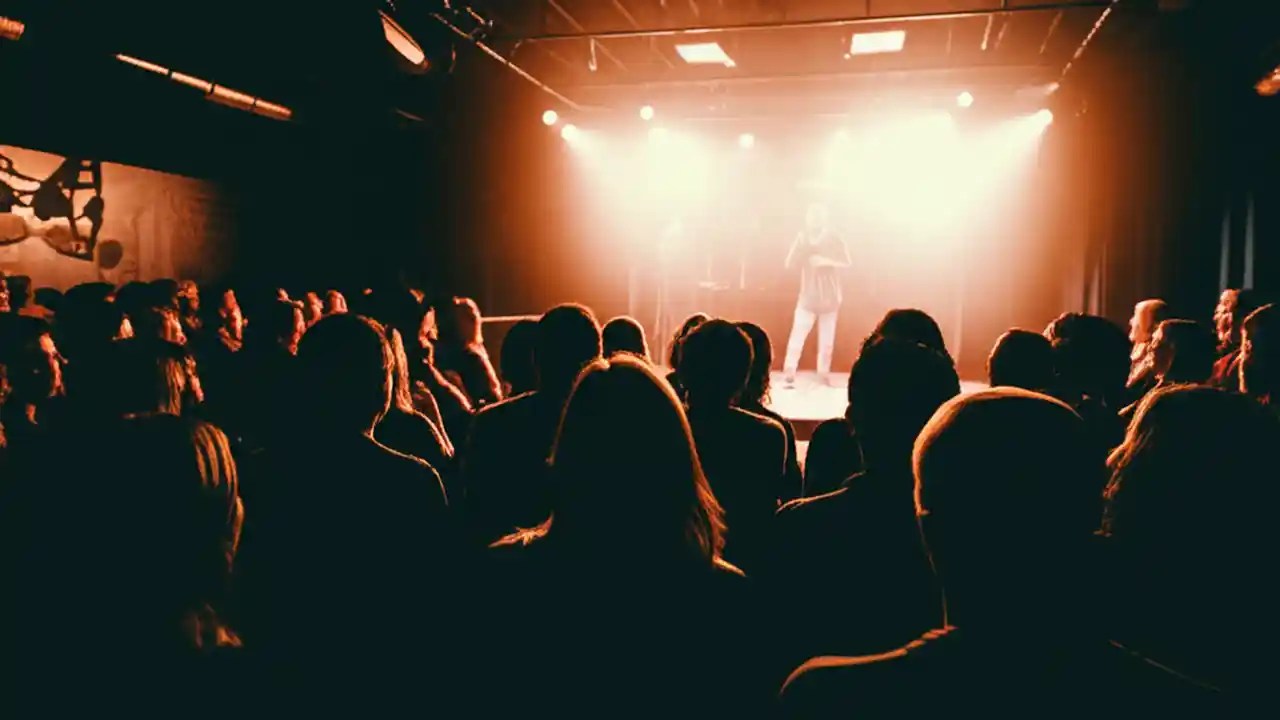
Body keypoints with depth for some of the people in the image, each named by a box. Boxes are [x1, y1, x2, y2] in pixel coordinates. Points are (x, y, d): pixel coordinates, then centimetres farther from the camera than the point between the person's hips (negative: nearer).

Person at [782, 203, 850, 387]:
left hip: (830, 297, 0)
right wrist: (803, 246, -16)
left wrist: (827, 262, -15)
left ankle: (824, 373, 4)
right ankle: (789, 372, -6)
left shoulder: (834, 239, -3)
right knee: (797, 335, -6)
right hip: (808, 296, 0)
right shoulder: (803, 237, -3)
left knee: (827, 339, 2)